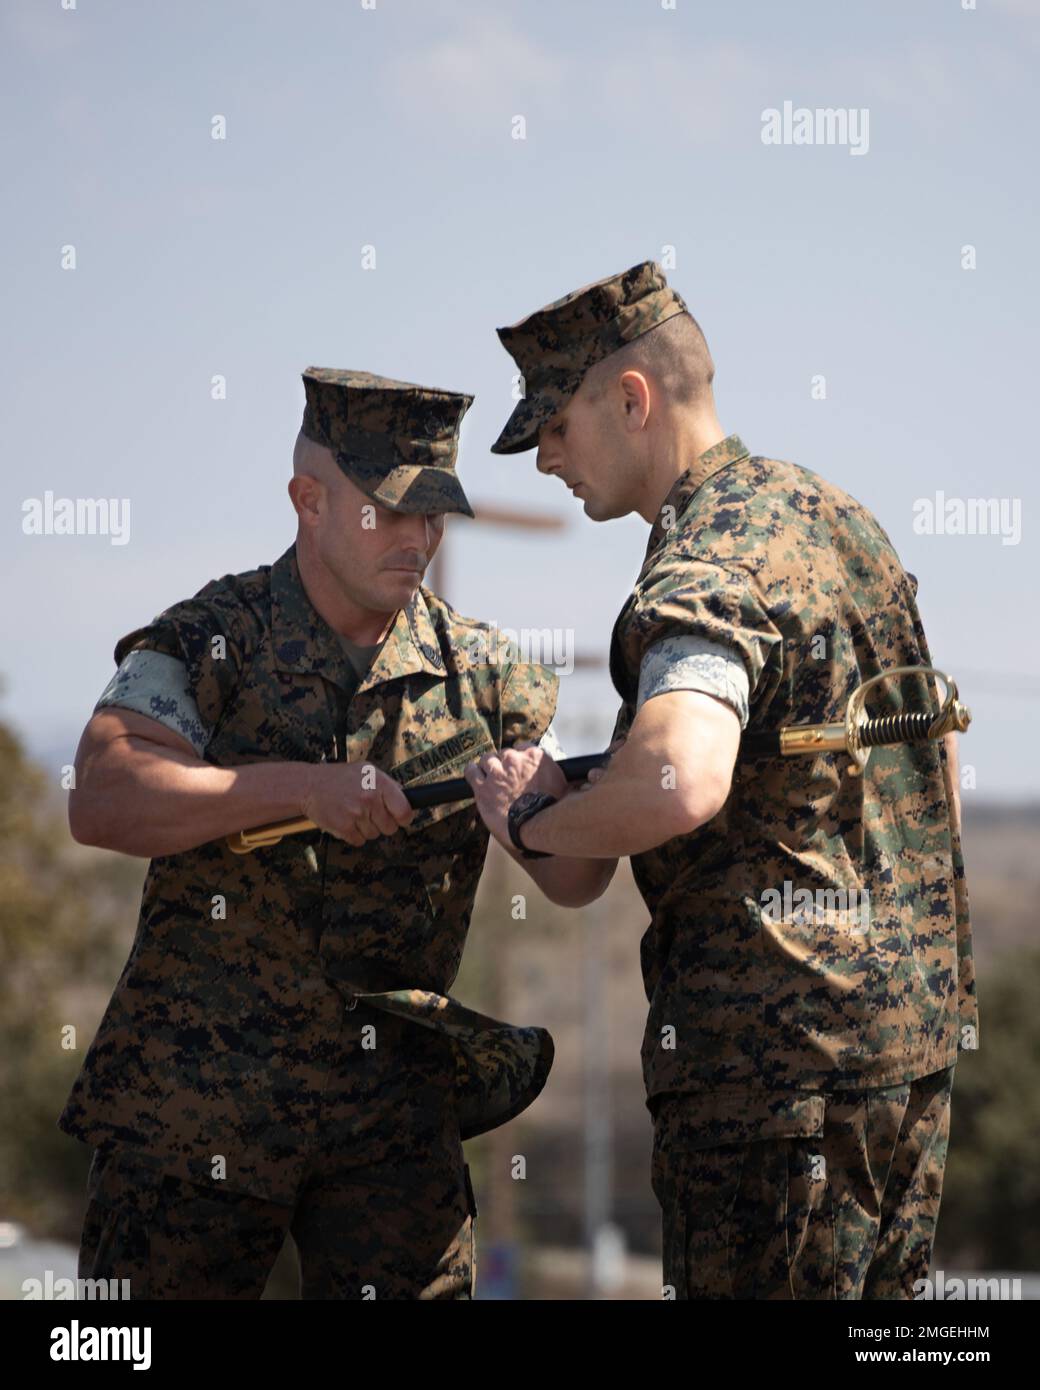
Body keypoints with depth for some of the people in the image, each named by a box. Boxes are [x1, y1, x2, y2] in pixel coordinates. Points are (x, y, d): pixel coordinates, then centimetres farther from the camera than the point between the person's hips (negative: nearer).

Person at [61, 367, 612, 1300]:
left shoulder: (479, 671, 5)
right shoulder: (206, 643, -4)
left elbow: (572, 877, 4)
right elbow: (102, 803, -20)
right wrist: (302, 786, -27)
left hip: (392, 1107, 2)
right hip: (195, 1097, -2)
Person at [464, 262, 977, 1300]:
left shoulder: (708, 568, -17)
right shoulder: (833, 514, 14)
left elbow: (678, 783, -37)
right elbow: (933, 756, 24)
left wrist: (530, 822, -19)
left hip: (776, 1058, -10)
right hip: (913, 1035, 10)